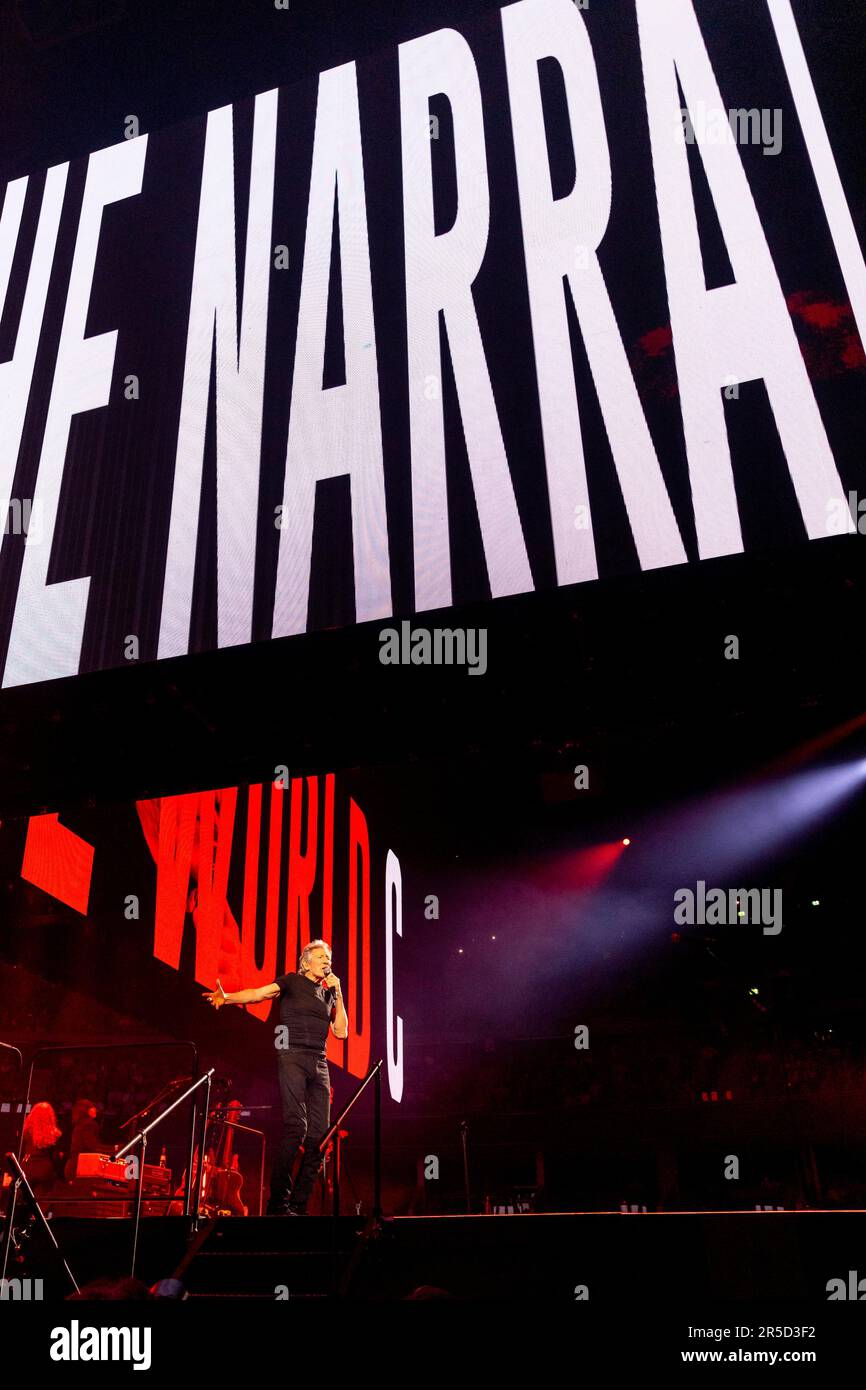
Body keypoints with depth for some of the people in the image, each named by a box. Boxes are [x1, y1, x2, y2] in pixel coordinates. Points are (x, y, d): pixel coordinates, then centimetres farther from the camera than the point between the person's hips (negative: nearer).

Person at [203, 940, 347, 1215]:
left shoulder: (329, 993, 19)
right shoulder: (292, 982, 6)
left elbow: (341, 1032, 13)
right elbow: (258, 994, -7)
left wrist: (338, 994, 6)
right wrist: (227, 997, -24)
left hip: (319, 1063, 6)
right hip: (292, 1056, -6)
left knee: (320, 1133, -1)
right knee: (296, 1126, -18)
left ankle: (299, 1204, 5)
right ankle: (278, 1201, -12)